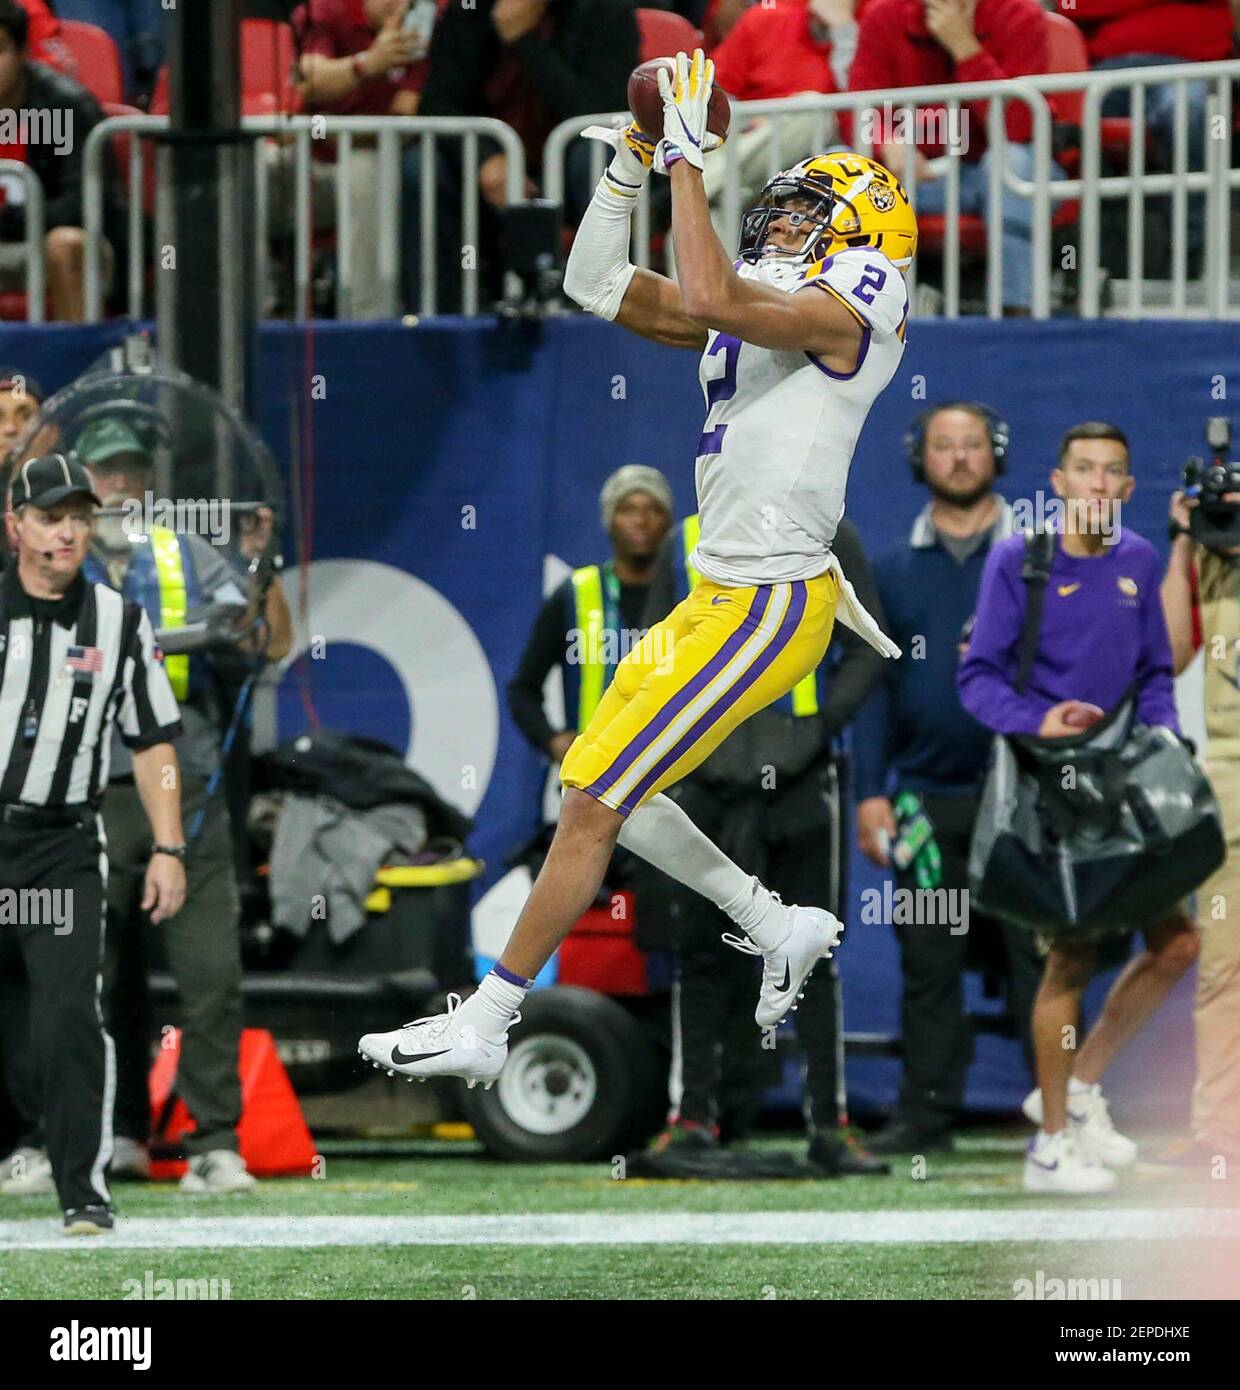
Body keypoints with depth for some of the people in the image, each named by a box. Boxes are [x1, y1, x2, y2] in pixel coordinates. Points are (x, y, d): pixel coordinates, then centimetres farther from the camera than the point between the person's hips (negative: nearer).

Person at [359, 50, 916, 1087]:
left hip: (769, 606, -10)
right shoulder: (765, 311, 16)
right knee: (602, 787, 15)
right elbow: (600, 285, 19)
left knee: (597, 799, -9)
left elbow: (706, 298, -28)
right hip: (721, 599, 10)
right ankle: (782, 929, 22)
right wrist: (633, 164, 7)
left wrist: (690, 160, -20)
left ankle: (485, 1024, -4)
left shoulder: (847, 310, -11)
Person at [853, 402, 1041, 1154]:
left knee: (1037, 954, -4)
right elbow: (872, 682, 10)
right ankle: (927, 1113, 6)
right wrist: (871, 794, 1)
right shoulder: (894, 570, 13)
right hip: (926, 796, 2)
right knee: (928, 964, 2)